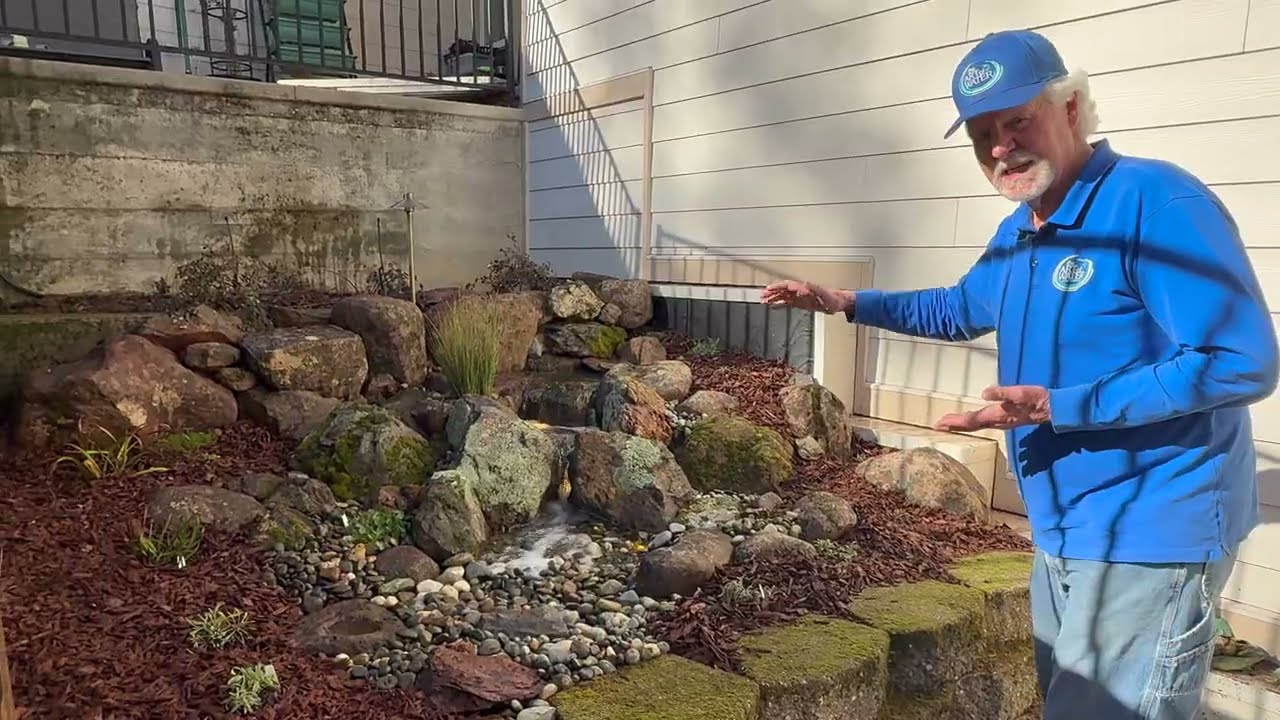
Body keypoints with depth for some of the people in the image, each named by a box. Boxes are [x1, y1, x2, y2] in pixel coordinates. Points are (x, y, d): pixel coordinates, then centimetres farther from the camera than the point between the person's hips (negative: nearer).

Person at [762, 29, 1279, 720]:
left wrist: (1056, 408, -30)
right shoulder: (1016, 233, 8)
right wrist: (844, 302, 16)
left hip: (1147, 536, -9)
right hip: (1061, 532, 9)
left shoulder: (1155, 201, -21)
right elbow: (959, 309, 26)